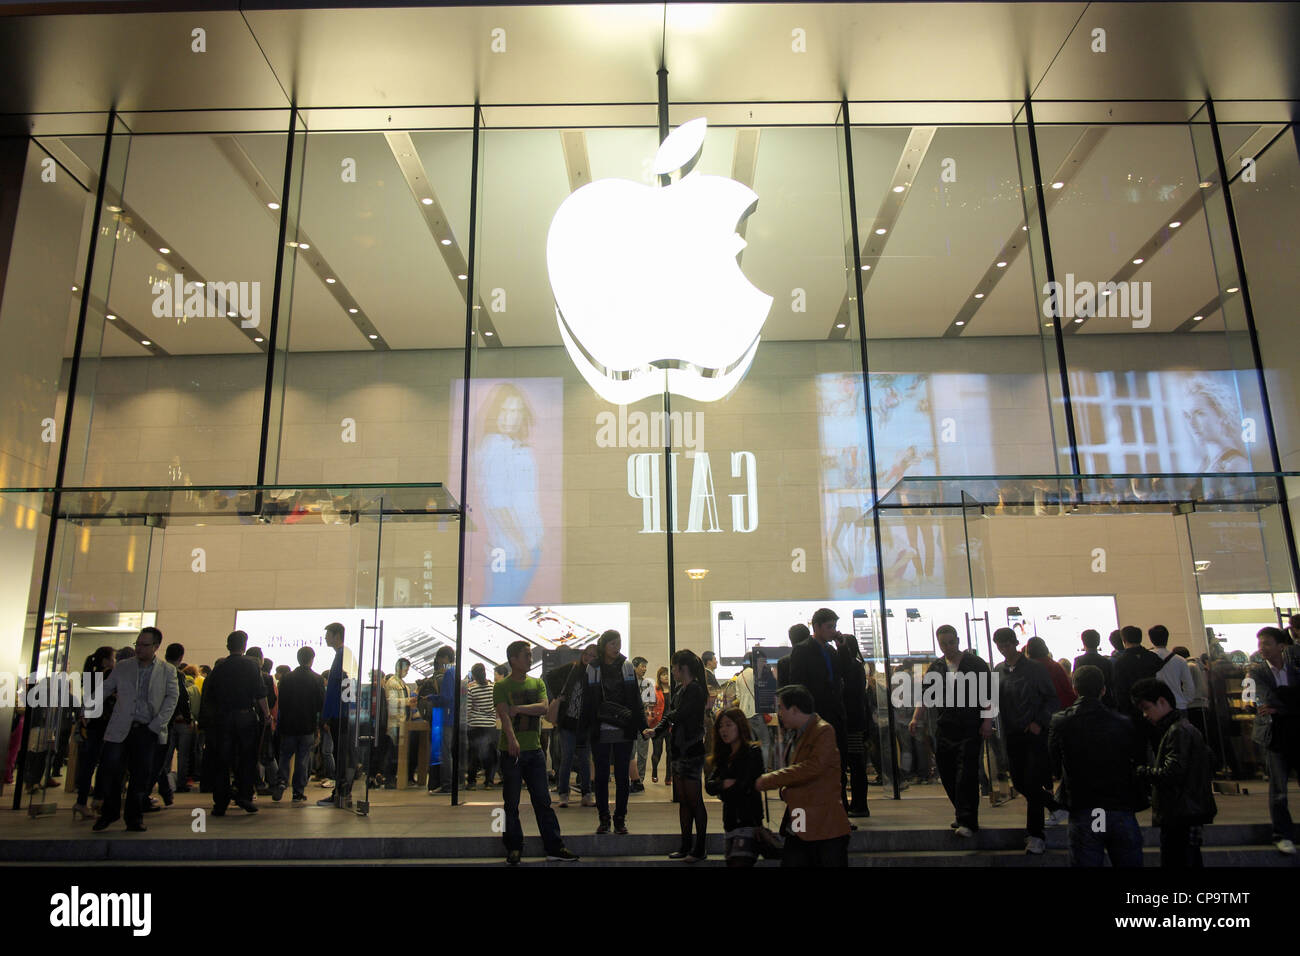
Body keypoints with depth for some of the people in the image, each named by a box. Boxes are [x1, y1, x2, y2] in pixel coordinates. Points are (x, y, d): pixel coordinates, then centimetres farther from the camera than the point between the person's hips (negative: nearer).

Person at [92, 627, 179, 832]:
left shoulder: (167, 671, 5)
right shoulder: (122, 667, 9)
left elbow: (172, 698, 1)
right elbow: (104, 690, 13)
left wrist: (156, 725, -8)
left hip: (148, 731, -1)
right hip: (121, 729, 1)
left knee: (142, 775, 2)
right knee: (110, 769, -2)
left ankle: (134, 818, 16)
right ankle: (109, 813, 19)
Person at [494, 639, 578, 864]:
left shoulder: (537, 683, 11)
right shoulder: (501, 686, -3)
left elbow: (544, 708, -4)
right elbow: (504, 714, -18)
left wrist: (518, 708, -15)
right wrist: (512, 739, -33)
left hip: (534, 750, 4)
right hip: (511, 751, -3)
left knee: (543, 801, 6)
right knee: (512, 803, 4)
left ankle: (554, 847, 11)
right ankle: (514, 849, 15)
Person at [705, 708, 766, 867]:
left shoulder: (753, 751, -8)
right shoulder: (724, 756, 14)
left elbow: (745, 786, -17)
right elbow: (709, 785, 5)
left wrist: (721, 789, -1)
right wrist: (724, 784, -15)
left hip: (748, 819, -8)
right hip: (730, 821, 8)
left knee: (740, 861, -17)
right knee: (731, 862, 10)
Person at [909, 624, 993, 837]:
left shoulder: (975, 664, 1)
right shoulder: (936, 668, 11)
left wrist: (987, 720, -9)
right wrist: (916, 718, -4)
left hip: (970, 729, -5)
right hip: (944, 729, 5)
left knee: (966, 775, -9)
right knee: (948, 776, 8)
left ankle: (968, 822, -6)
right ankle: (962, 814, 24)